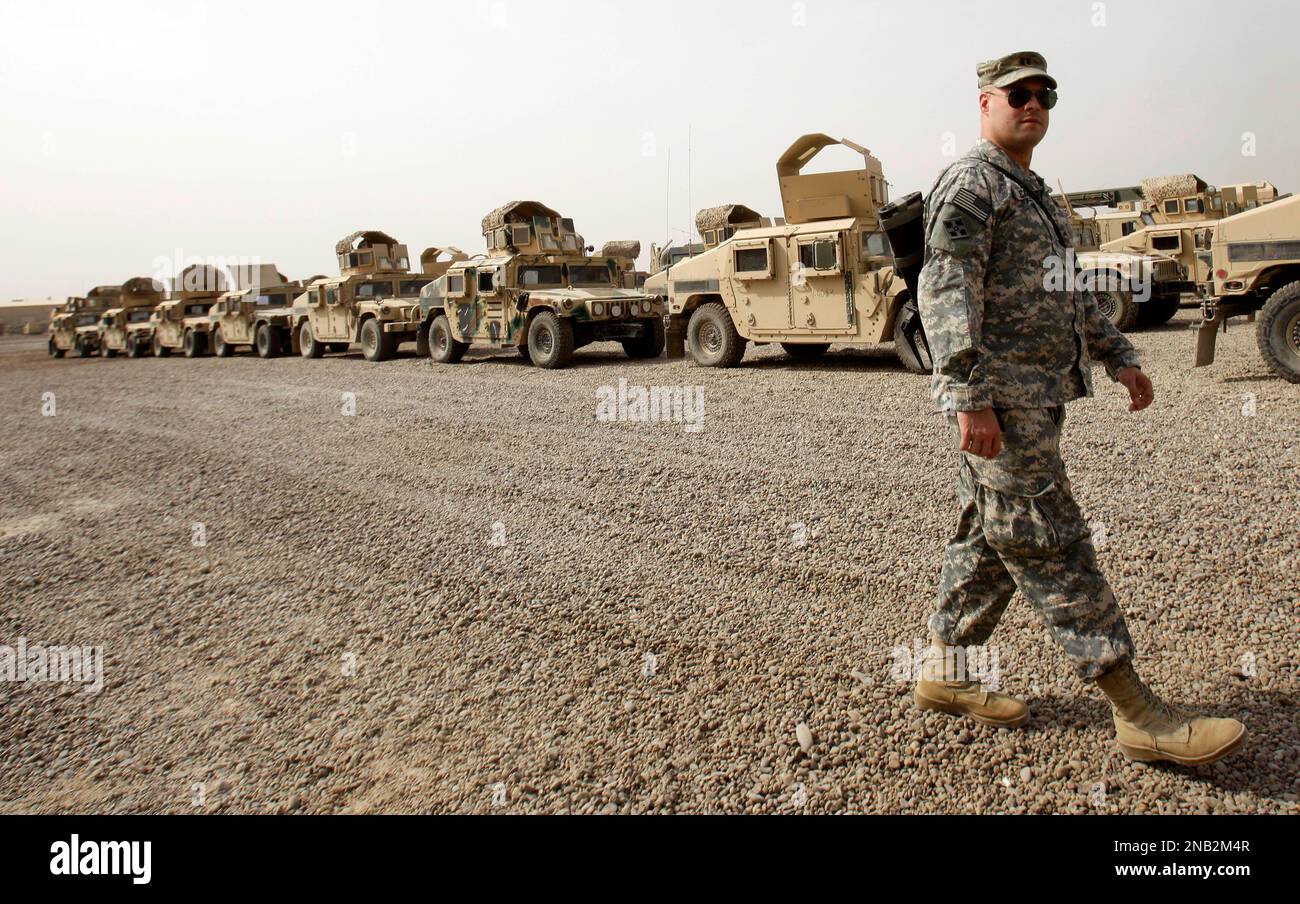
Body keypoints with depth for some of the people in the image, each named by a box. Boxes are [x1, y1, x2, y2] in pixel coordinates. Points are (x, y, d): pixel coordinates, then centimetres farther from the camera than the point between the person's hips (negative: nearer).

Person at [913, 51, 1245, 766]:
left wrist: (1118, 357, 23)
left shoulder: (1033, 192, 24)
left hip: (1036, 395, 10)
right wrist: (970, 399, -26)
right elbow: (946, 296, -19)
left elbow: (1066, 293, 30)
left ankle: (945, 674, 24)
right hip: (1001, 401, -10)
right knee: (1050, 546, -6)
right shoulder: (969, 183, -8)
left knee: (990, 540, 13)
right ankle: (1139, 714, 0)